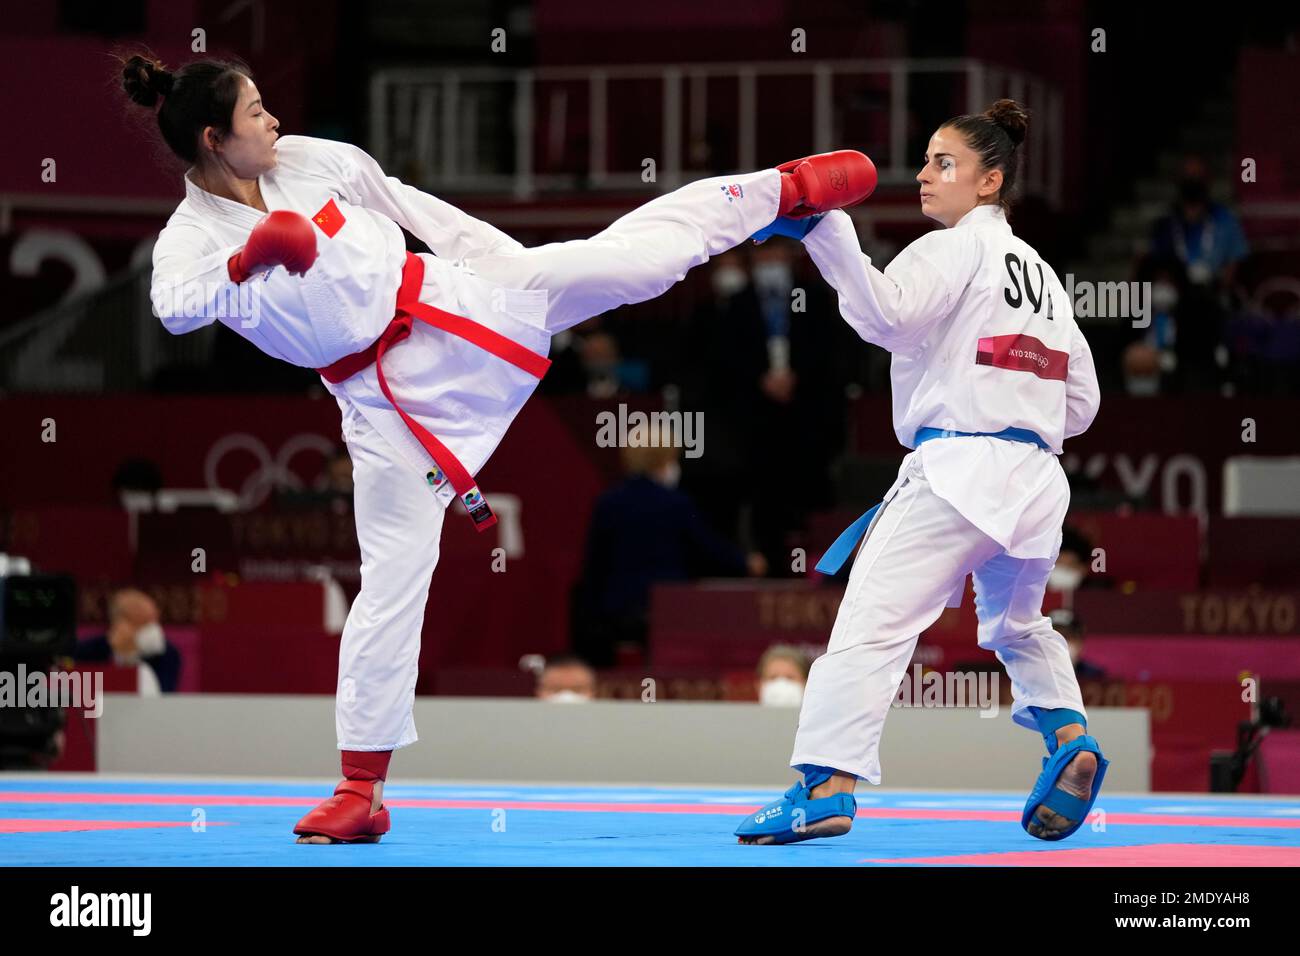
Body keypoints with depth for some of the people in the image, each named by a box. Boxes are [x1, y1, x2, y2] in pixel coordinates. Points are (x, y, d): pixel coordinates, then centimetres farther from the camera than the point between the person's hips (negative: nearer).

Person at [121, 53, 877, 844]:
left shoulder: (311, 159, -2)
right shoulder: (190, 240, -12)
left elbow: (415, 209, 10)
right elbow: (176, 308, -34)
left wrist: (521, 268, 16)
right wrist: (251, 257, -51)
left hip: (444, 304, 2)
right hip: (380, 394, -2)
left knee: (630, 254, -2)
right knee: (393, 575, -2)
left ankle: (791, 188, 17)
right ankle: (361, 793, 5)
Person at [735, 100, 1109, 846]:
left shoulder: (960, 248, -2)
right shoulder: (1041, 274, 23)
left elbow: (889, 313, -22)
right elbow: (1081, 400, 23)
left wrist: (822, 232, -29)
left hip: (957, 471, -8)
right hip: (1035, 475, 8)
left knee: (871, 623, -15)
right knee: (1017, 623, 32)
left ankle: (826, 788, -26)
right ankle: (1070, 736, 13)